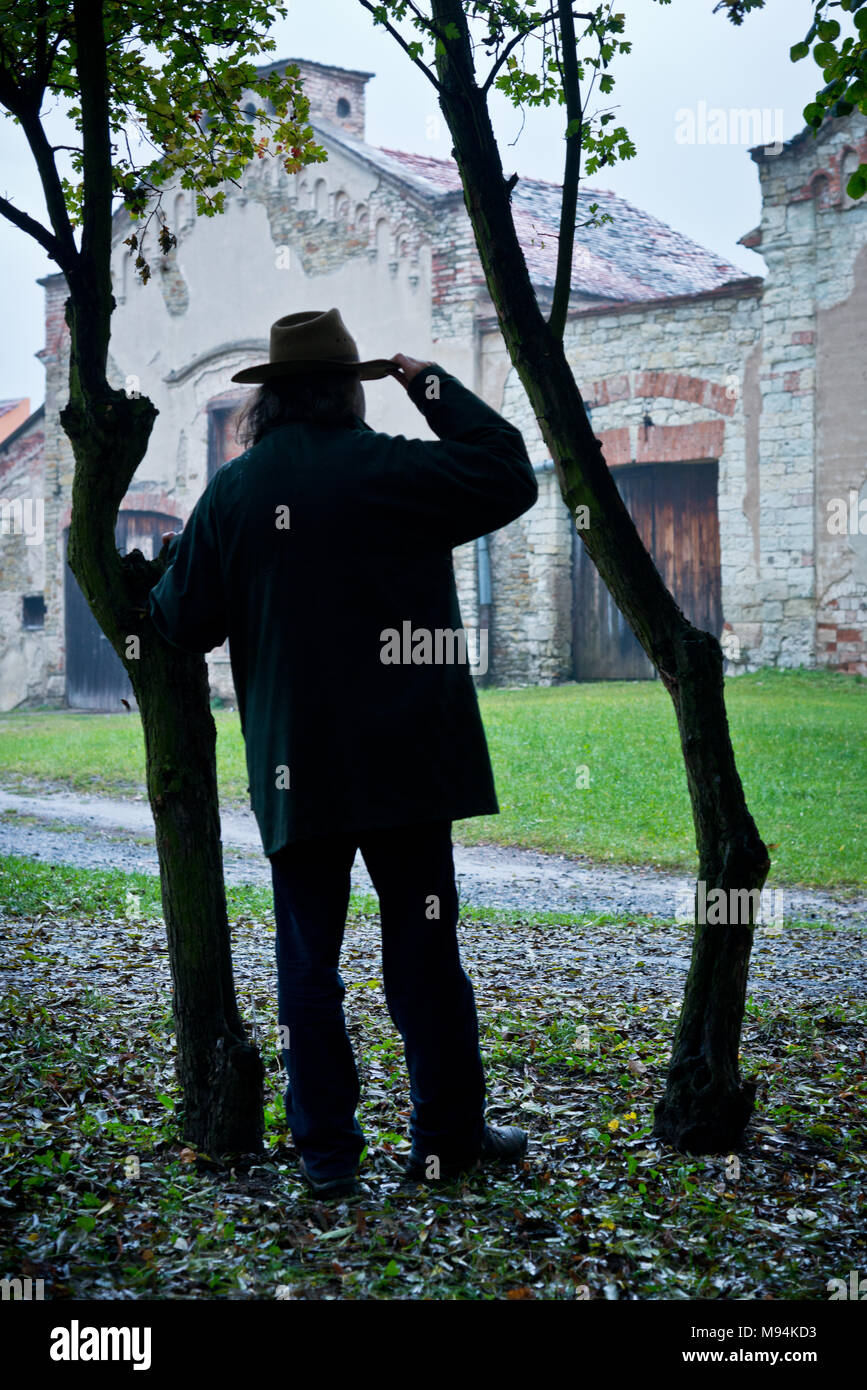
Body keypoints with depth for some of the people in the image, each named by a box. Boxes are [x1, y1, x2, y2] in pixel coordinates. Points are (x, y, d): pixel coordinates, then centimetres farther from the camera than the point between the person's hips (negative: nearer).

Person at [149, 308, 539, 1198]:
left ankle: (325, 1150, 12)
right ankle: (447, 1133, 15)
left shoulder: (231, 492, 1)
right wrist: (434, 386, 9)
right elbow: (510, 476, 3)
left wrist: (173, 561, 26)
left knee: (307, 957, 9)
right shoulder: (392, 472, -7)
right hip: (402, 759, -2)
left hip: (295, 767, 2)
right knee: (423, 948, 7)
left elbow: (183, 622, 5)